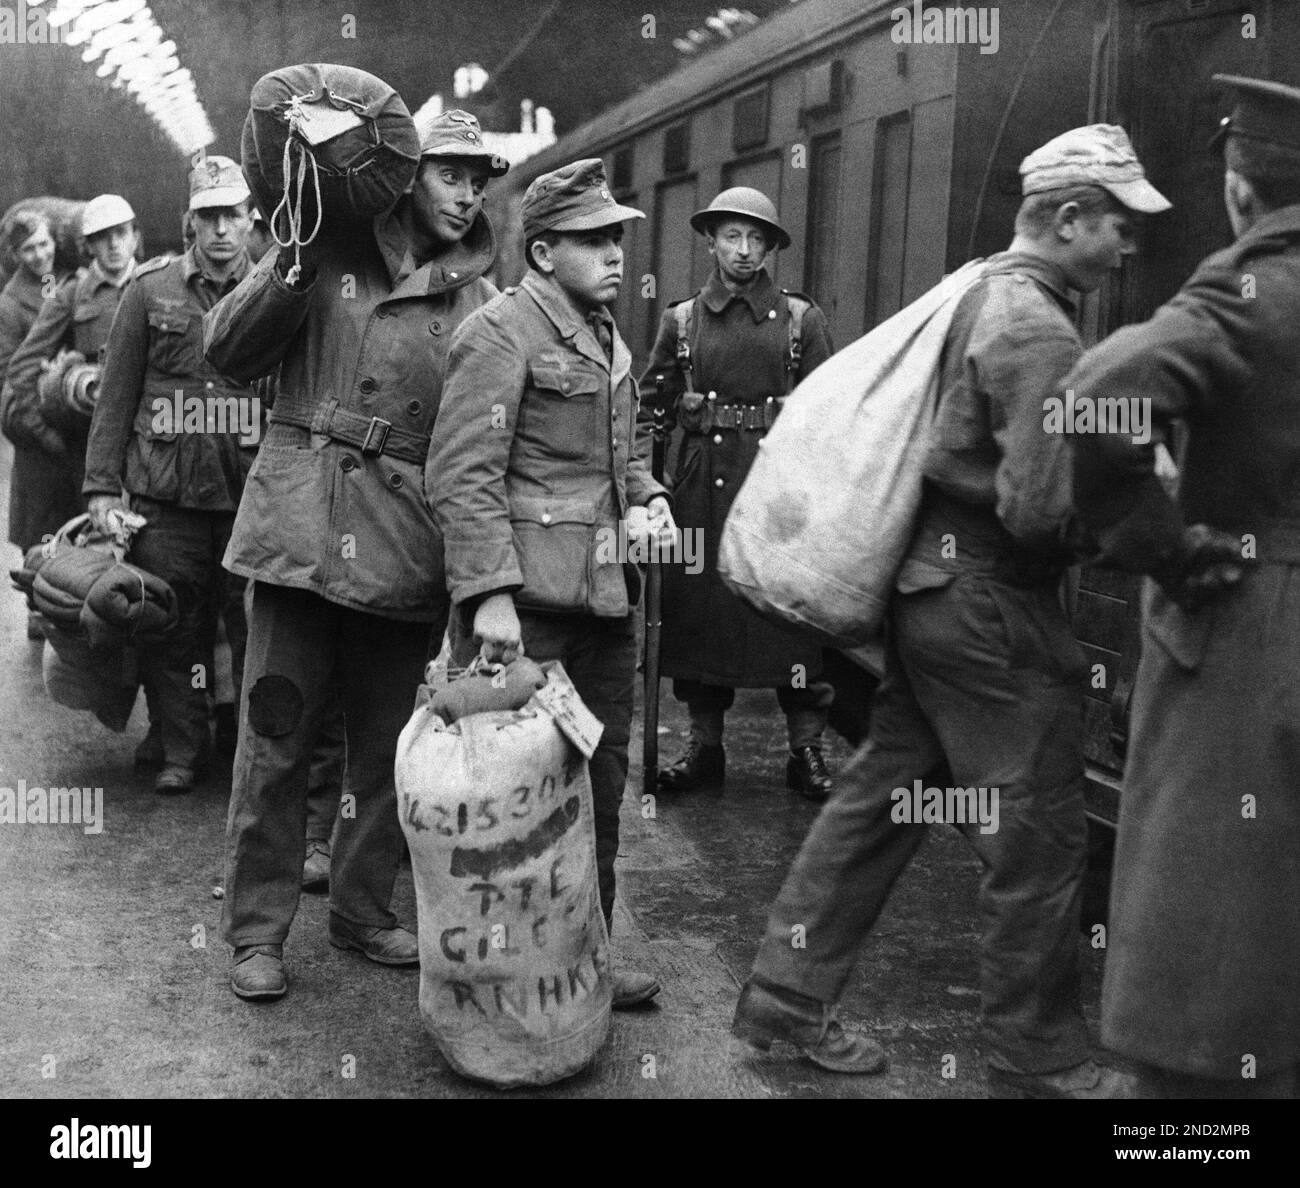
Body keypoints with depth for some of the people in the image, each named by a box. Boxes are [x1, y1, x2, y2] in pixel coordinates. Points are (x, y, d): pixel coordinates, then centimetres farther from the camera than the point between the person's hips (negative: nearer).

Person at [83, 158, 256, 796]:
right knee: (171, 625, 6)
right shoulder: (151, 288, 4)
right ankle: (181, 750, 20)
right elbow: (117, 394, 6)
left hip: (251, 493, -1)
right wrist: (103, 487, 0)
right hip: (166, 492, 1)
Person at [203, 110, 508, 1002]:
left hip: (409, 545, 3)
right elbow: (229, 351, -3)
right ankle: (257, 928, 15)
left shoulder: (480, 303, 10)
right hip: (306, 522, -2)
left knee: (390, 743, 10)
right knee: (276, 736, 2)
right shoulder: (332, 254, 4)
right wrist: (290, 266, -16)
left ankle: (364, 909, 28)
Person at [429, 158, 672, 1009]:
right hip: (530, 601, -9)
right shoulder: (500, 334, -10)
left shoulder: (608, 337, 17)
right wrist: (491, 591, -24)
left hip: (607, 593, 9)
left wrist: (648, 498, 7)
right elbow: (463, 475, -16)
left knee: (602, 780, 14)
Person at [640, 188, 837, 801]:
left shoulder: (800, 318, 4)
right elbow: (651, 406, 13)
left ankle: (806, 751, 11)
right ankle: (704, 746, 18)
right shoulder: (682, 319, 9)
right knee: (697, 608, 5)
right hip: (702, 487, 2)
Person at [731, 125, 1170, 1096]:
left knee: (884, 793, 16)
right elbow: (1039, 508, -24)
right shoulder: (1038, 332, -18)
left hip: (929, 584, 10)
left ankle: (789, 993, 25)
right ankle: (1039, 1060, 18)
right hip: (994, 609, -10)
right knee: (1039, 839, 3)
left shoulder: (984, 293, 12)